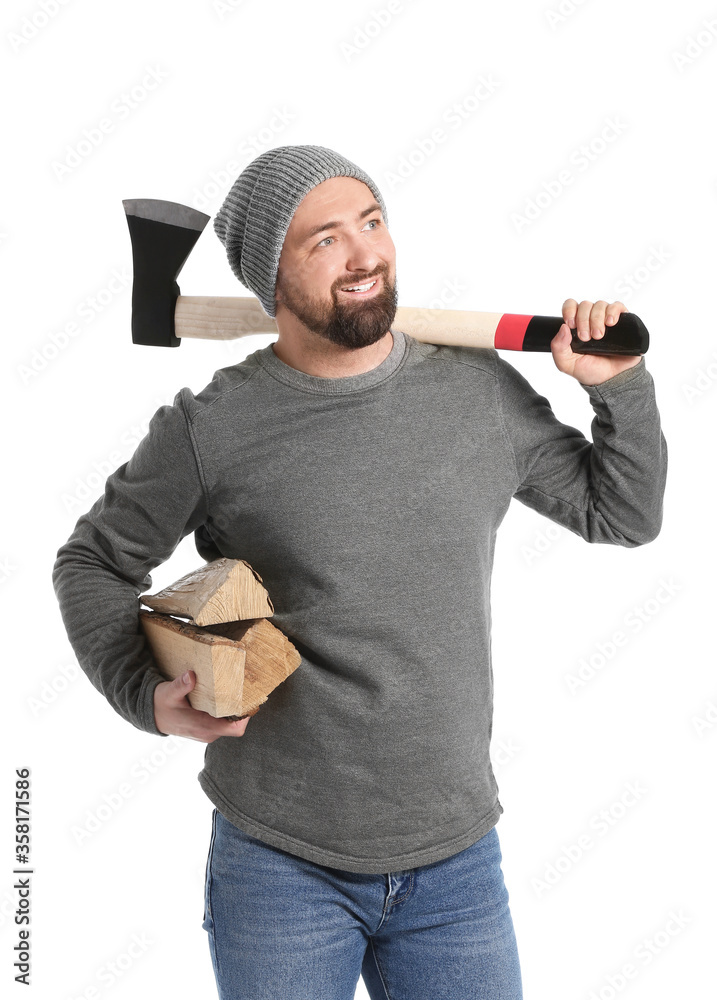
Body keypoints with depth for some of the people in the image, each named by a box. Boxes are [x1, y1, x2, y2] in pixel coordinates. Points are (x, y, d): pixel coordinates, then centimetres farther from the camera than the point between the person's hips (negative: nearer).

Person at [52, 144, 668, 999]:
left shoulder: (483, 392, -1)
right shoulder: (211, 428, -10)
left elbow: (623, 515, 12)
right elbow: (94, 561, 5)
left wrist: (620, 384, -3)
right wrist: (145, 694, -10)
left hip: (458, 859, 3)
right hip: (278, 865, -2)